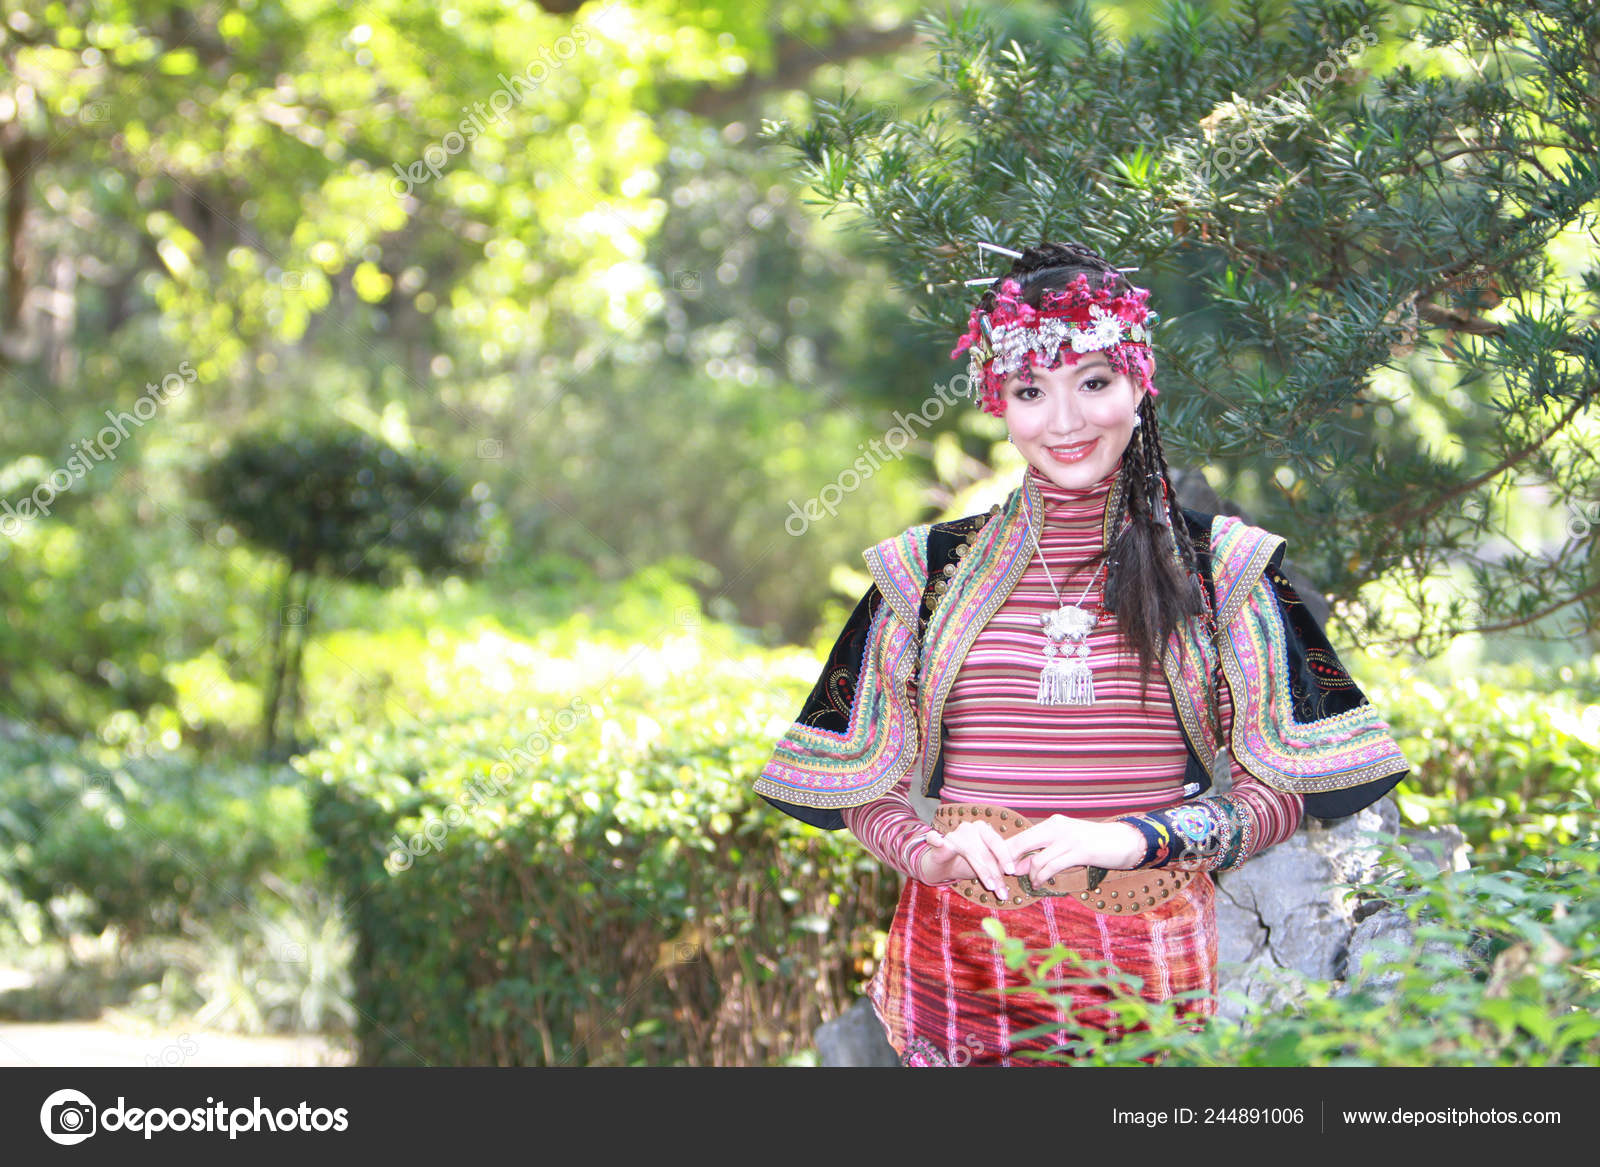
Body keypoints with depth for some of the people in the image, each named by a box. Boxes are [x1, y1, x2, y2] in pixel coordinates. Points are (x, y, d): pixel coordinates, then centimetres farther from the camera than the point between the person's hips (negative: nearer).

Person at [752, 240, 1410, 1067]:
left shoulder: (1220, 566, 4)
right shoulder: (929, 569, 7)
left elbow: (1281, 789, -1)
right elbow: (865, 788, 9)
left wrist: (1134, 840, -18)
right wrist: (930, 853, -13)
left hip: (1147, 963, -1)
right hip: (963, 959, 1)